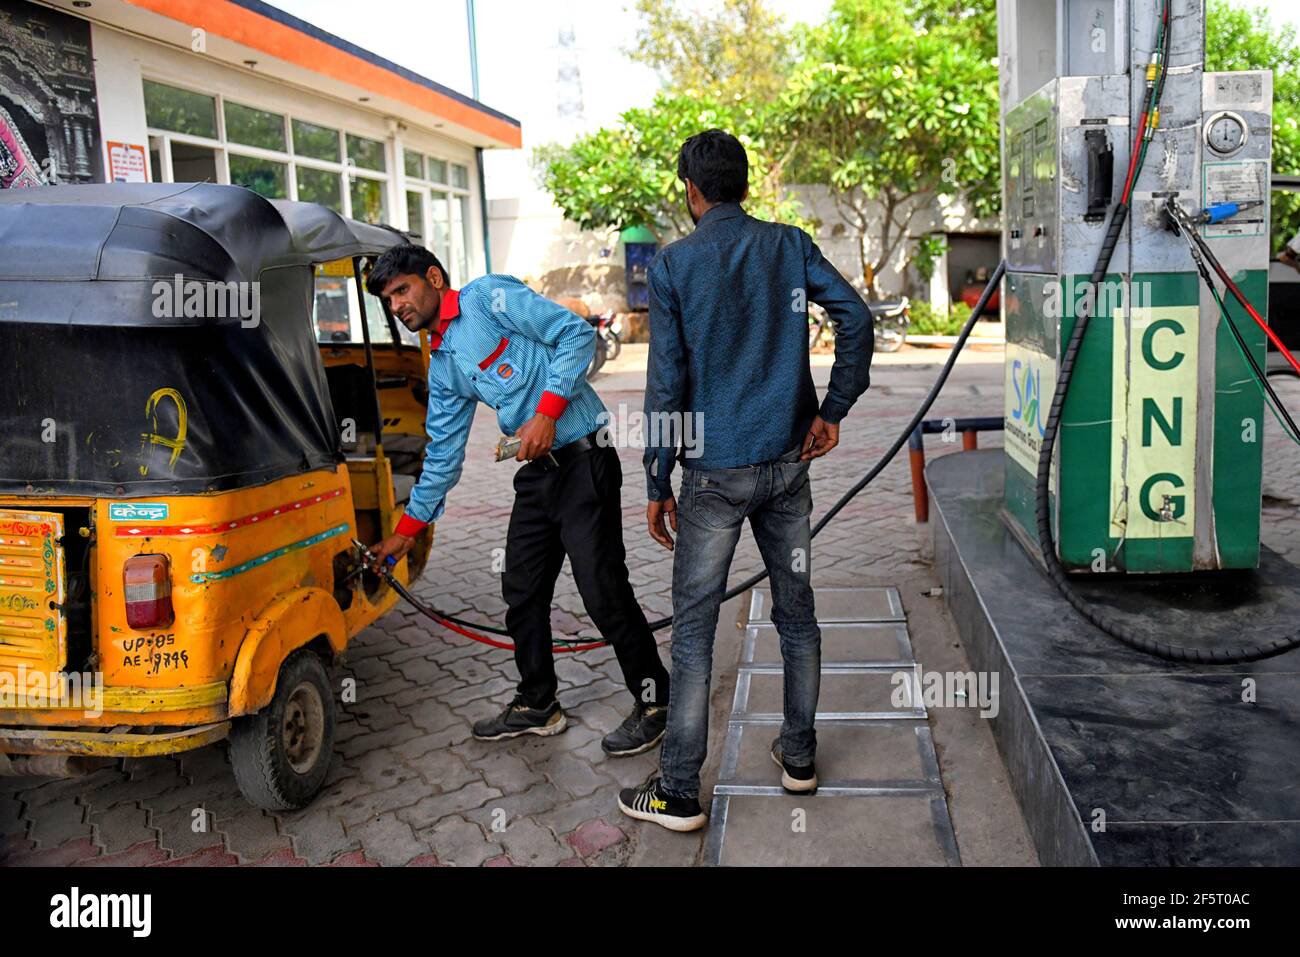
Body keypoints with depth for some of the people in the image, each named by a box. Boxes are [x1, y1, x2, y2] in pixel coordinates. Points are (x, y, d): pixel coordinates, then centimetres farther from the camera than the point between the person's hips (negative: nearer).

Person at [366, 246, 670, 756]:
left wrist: (547, 412, -19)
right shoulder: (442, 366, 17)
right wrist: (405, 531, 21)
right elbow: (442, 458, 21)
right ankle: (536, 705, 29)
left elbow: (578, 332, -12)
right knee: (522, 591, 12)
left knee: (602, 589, -6)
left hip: (582, 459, -8)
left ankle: (654, 703, 11)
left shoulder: (489, 297, -5)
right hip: (537, 471, 9)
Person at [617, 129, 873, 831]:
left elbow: (666, 383, -8)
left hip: (714, 472, -4)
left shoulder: (673, 265, -5)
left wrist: (657, 485, -3)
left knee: (692, 631, 3)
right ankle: (799, 756, 30)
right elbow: (856, 319, -4)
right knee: (796, 612, 16)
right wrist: (831, 411, 3)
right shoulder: (790, 245, 5)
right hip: (787, 462, 4)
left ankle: (678, 793, 11)